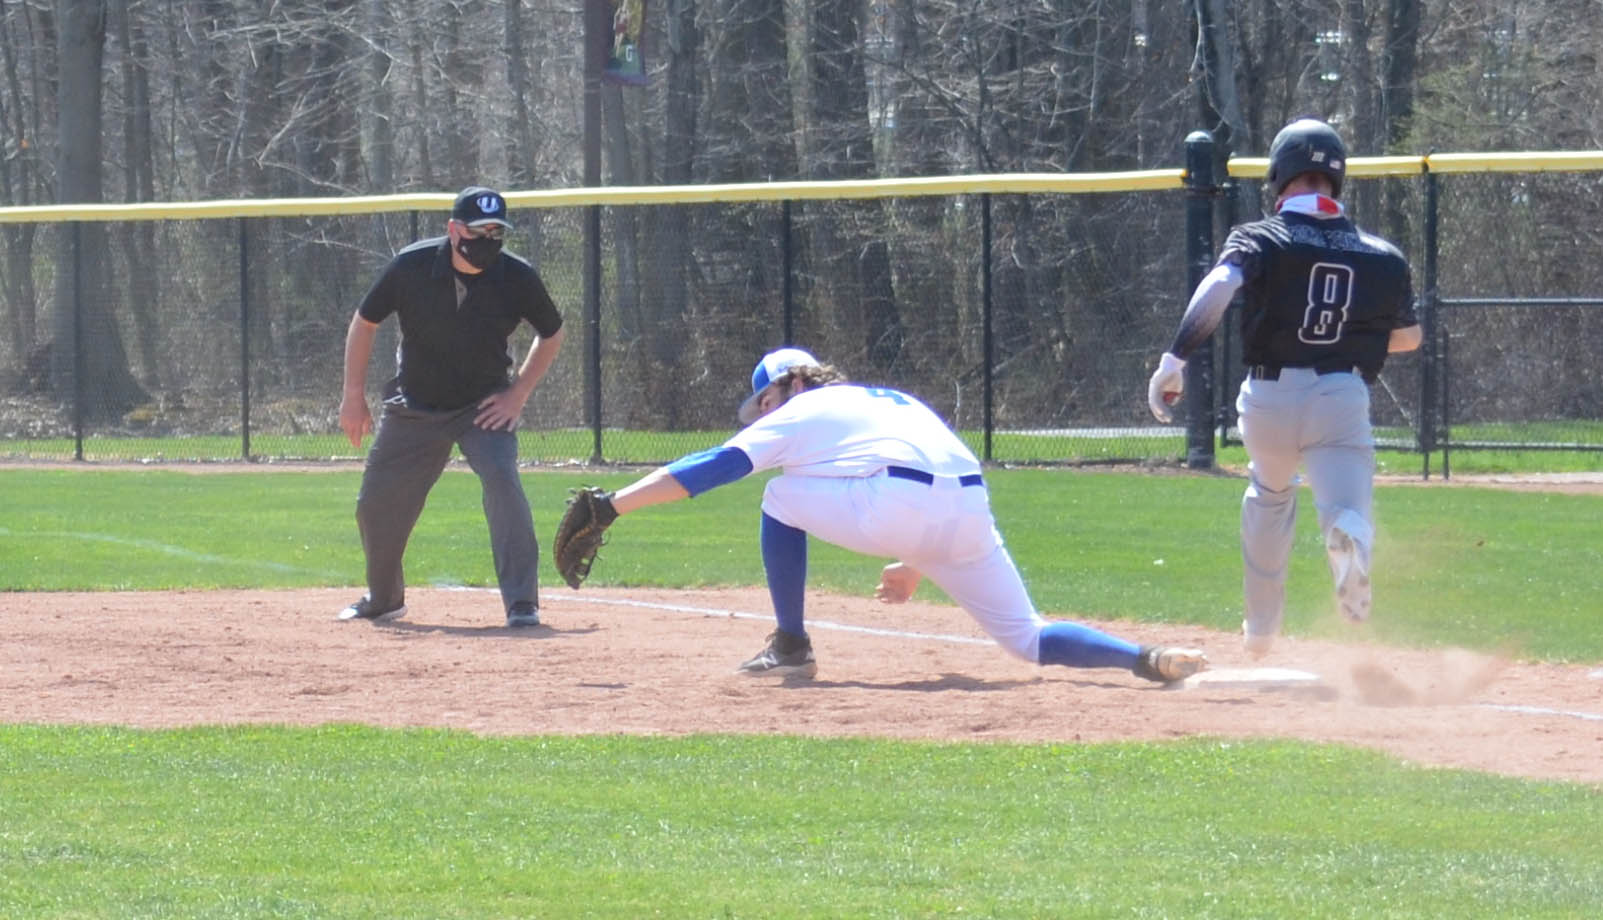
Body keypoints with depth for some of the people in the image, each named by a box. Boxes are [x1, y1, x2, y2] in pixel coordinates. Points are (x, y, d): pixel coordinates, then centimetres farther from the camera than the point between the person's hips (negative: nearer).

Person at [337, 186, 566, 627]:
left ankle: (522, 603, -22)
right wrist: (354, 396, -3)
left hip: (484, 407, -2)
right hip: (414, 409, 2)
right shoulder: (412, 267, -17)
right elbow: (365, 322, -1)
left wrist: (518, 393, -7)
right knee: (376, 505, 7)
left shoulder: (516, 277, -16)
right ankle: (384, 599, 35)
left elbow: (551, 334, 3)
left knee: (501, 478, -27)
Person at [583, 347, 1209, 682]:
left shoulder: (800, 413, 16)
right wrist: (917, 564, 40)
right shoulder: (892, 400, 36)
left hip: (898, 507, -6)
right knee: (1029, 639, 14)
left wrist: (611, 506, 7)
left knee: (782, 496, 16)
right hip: (971, 515, 6)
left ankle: (791, 647, 13)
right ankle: (1148, 659, -10)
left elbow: (710, 468, 9)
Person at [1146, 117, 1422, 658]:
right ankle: (1351, 540, -47)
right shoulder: (1383, 257, 11)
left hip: (1269, 396, 1)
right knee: (1348, 514, -7)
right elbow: (1409, 337, 23)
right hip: (1343, 400, -1)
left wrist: (1175, 358, -21)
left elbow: (1219, 286, -18)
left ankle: (1261, 629, 37)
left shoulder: (1261, 240, 2)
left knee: (1269, 496, 29)